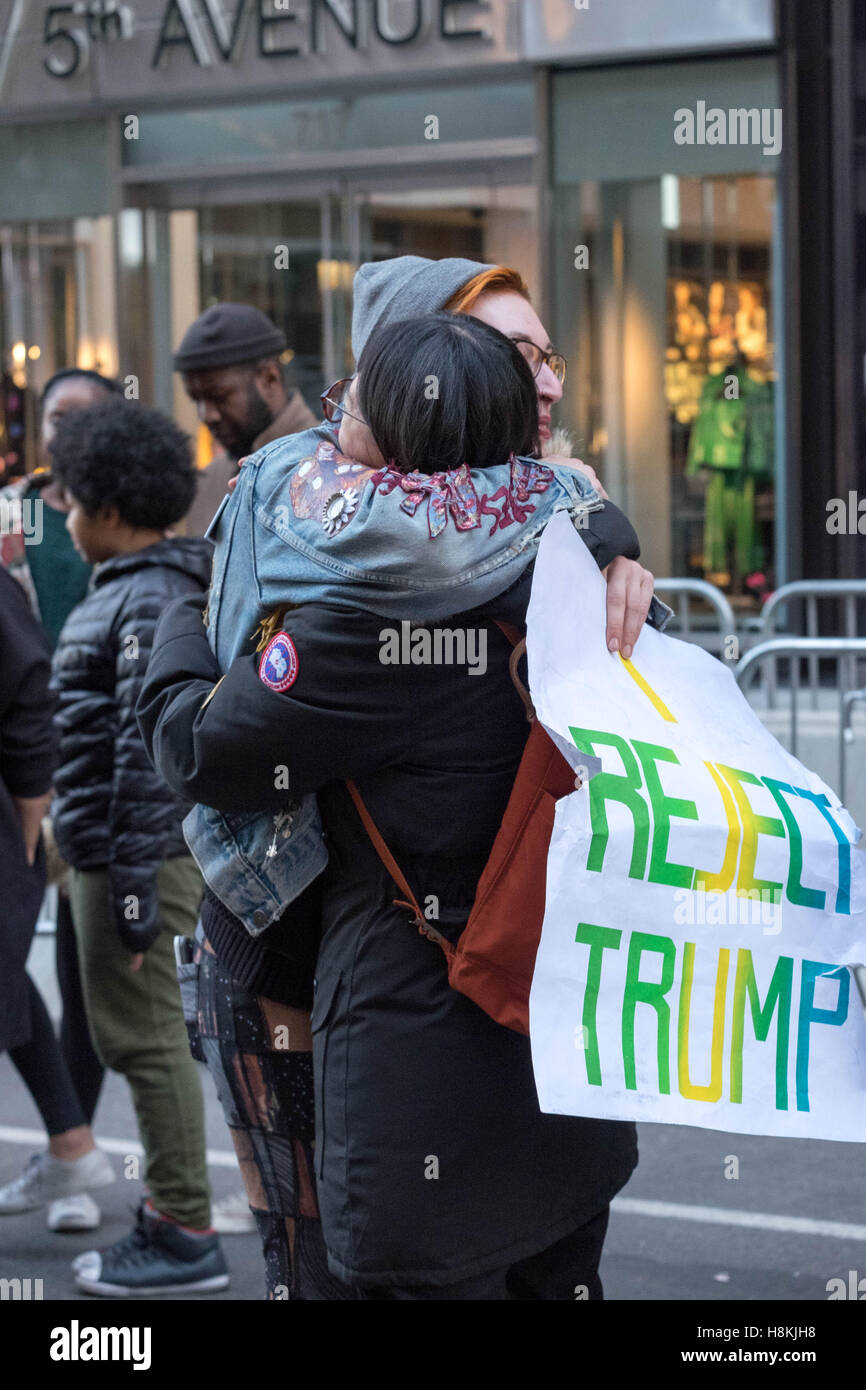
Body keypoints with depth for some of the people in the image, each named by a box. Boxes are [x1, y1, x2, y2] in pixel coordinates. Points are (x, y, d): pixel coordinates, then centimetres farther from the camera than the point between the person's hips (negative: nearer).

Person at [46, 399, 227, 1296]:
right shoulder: (127, 591, 16)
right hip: (110, 849, 11)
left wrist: (135, 885, -23)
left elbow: (148, 752, -22)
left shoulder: (151, 604, -17)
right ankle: (168, 1217, 26)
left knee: (146, 1037, -5)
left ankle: (186, 1237, 2)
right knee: (132, 1036, 16)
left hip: (137, 853, -11)